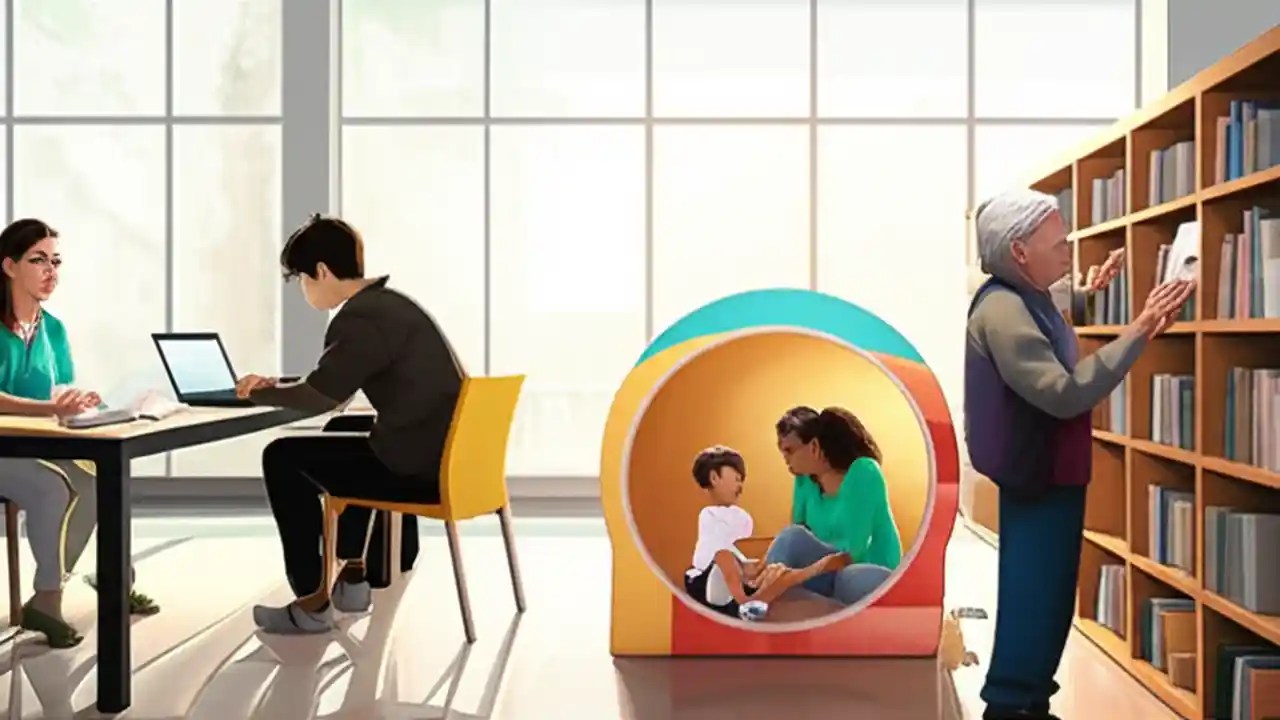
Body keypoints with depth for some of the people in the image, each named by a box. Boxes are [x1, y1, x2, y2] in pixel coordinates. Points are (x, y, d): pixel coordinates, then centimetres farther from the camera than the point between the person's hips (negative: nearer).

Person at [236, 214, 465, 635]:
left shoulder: (363, 318, -15)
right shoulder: (386, 303, 16)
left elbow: (319, 399, -15)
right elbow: (332, 383, 25)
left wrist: (258, 394, 4)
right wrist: (275, 385, 18)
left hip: (419, 469, -10)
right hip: (445, 458, 10)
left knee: (282, 458, 3)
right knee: (342, 436, 35)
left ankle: (312, 604, 11)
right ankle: (353, 577, 37)